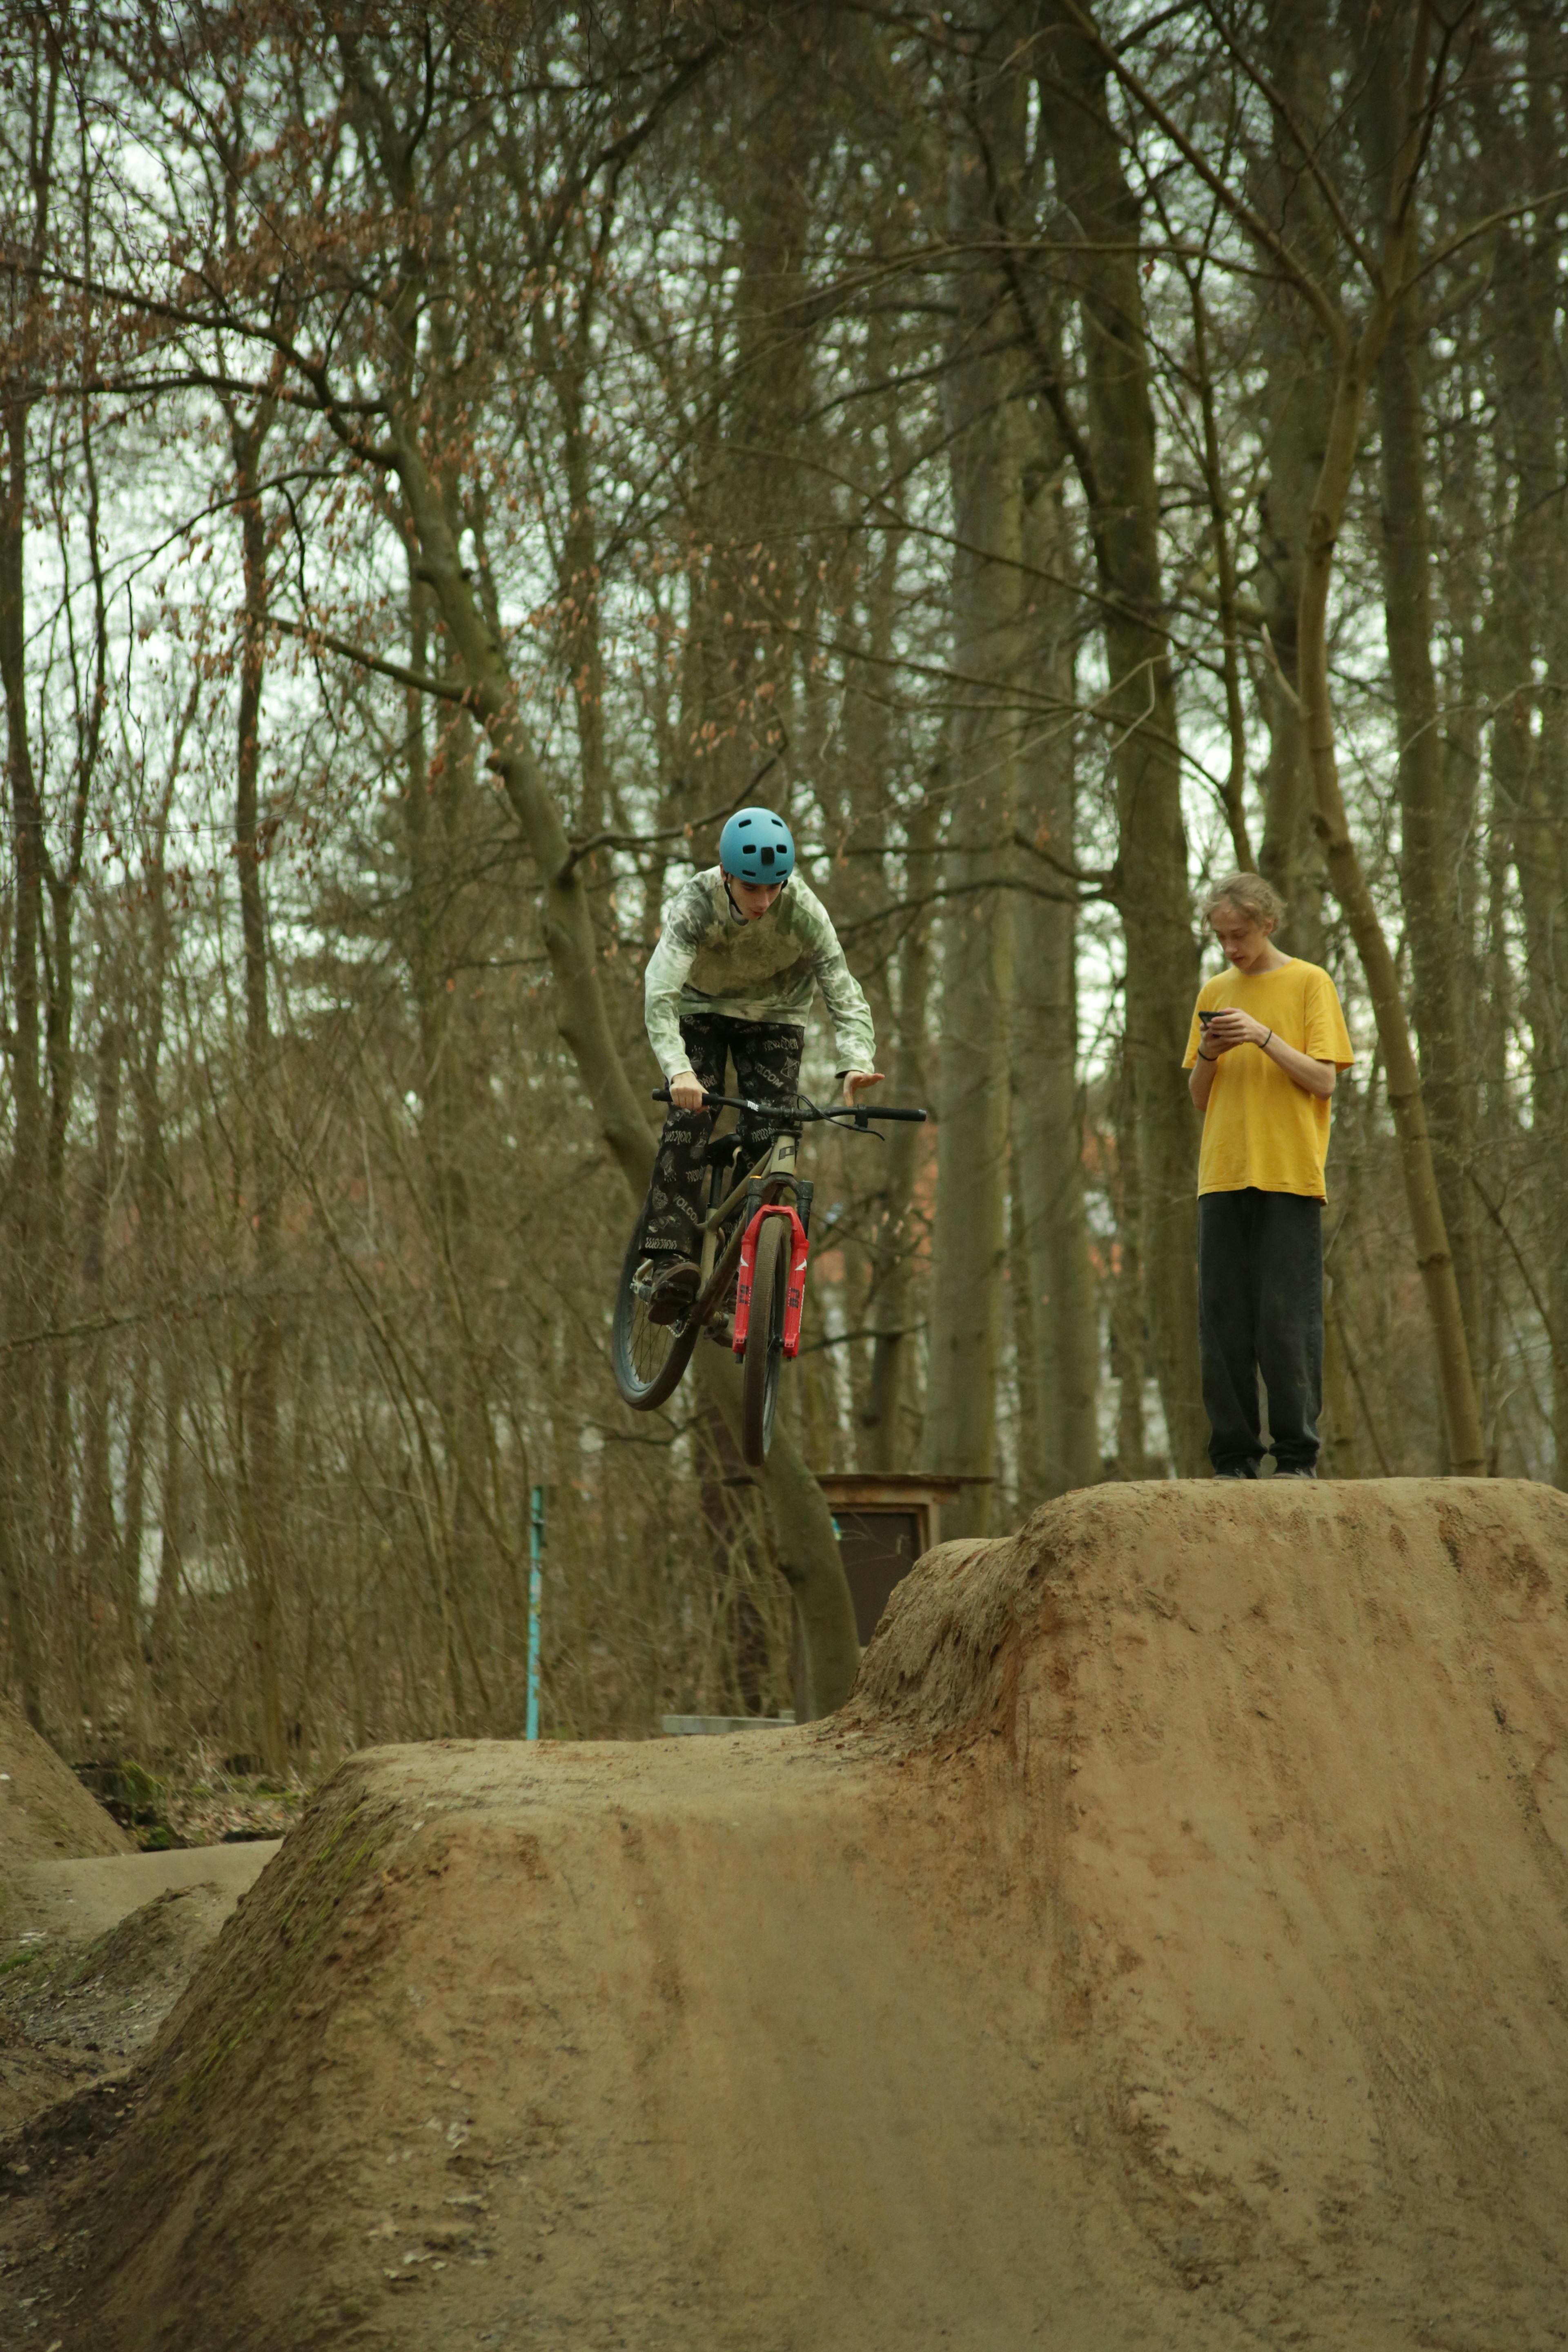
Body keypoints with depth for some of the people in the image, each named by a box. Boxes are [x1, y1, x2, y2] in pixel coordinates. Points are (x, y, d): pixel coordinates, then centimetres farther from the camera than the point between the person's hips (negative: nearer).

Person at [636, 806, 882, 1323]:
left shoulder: (804, 909, -29)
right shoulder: (696, 903, -33)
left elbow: (844, 993, -31)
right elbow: (660, 992, -43)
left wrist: (857, 1061, -50)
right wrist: (678, 1069, -60)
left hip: (774, 1015, 1)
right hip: (702, 1007, -1)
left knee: (772, 1136, -13)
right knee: (689, 1120, -22)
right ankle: (667, 1261, -26)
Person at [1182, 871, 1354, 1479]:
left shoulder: (1309, 983, 4)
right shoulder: (1214, 993, 17)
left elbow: (1324, 1082, -3)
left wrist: (1265, 1037, -14)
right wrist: (1208, 1054, -3)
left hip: (1289, 1176, -4)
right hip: (1223, 1176, 4)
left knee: (1287, 1317, -7)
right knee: (1223, 1320, 0)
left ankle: (1297, 1455, -1)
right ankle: (1234, 1457, 4)